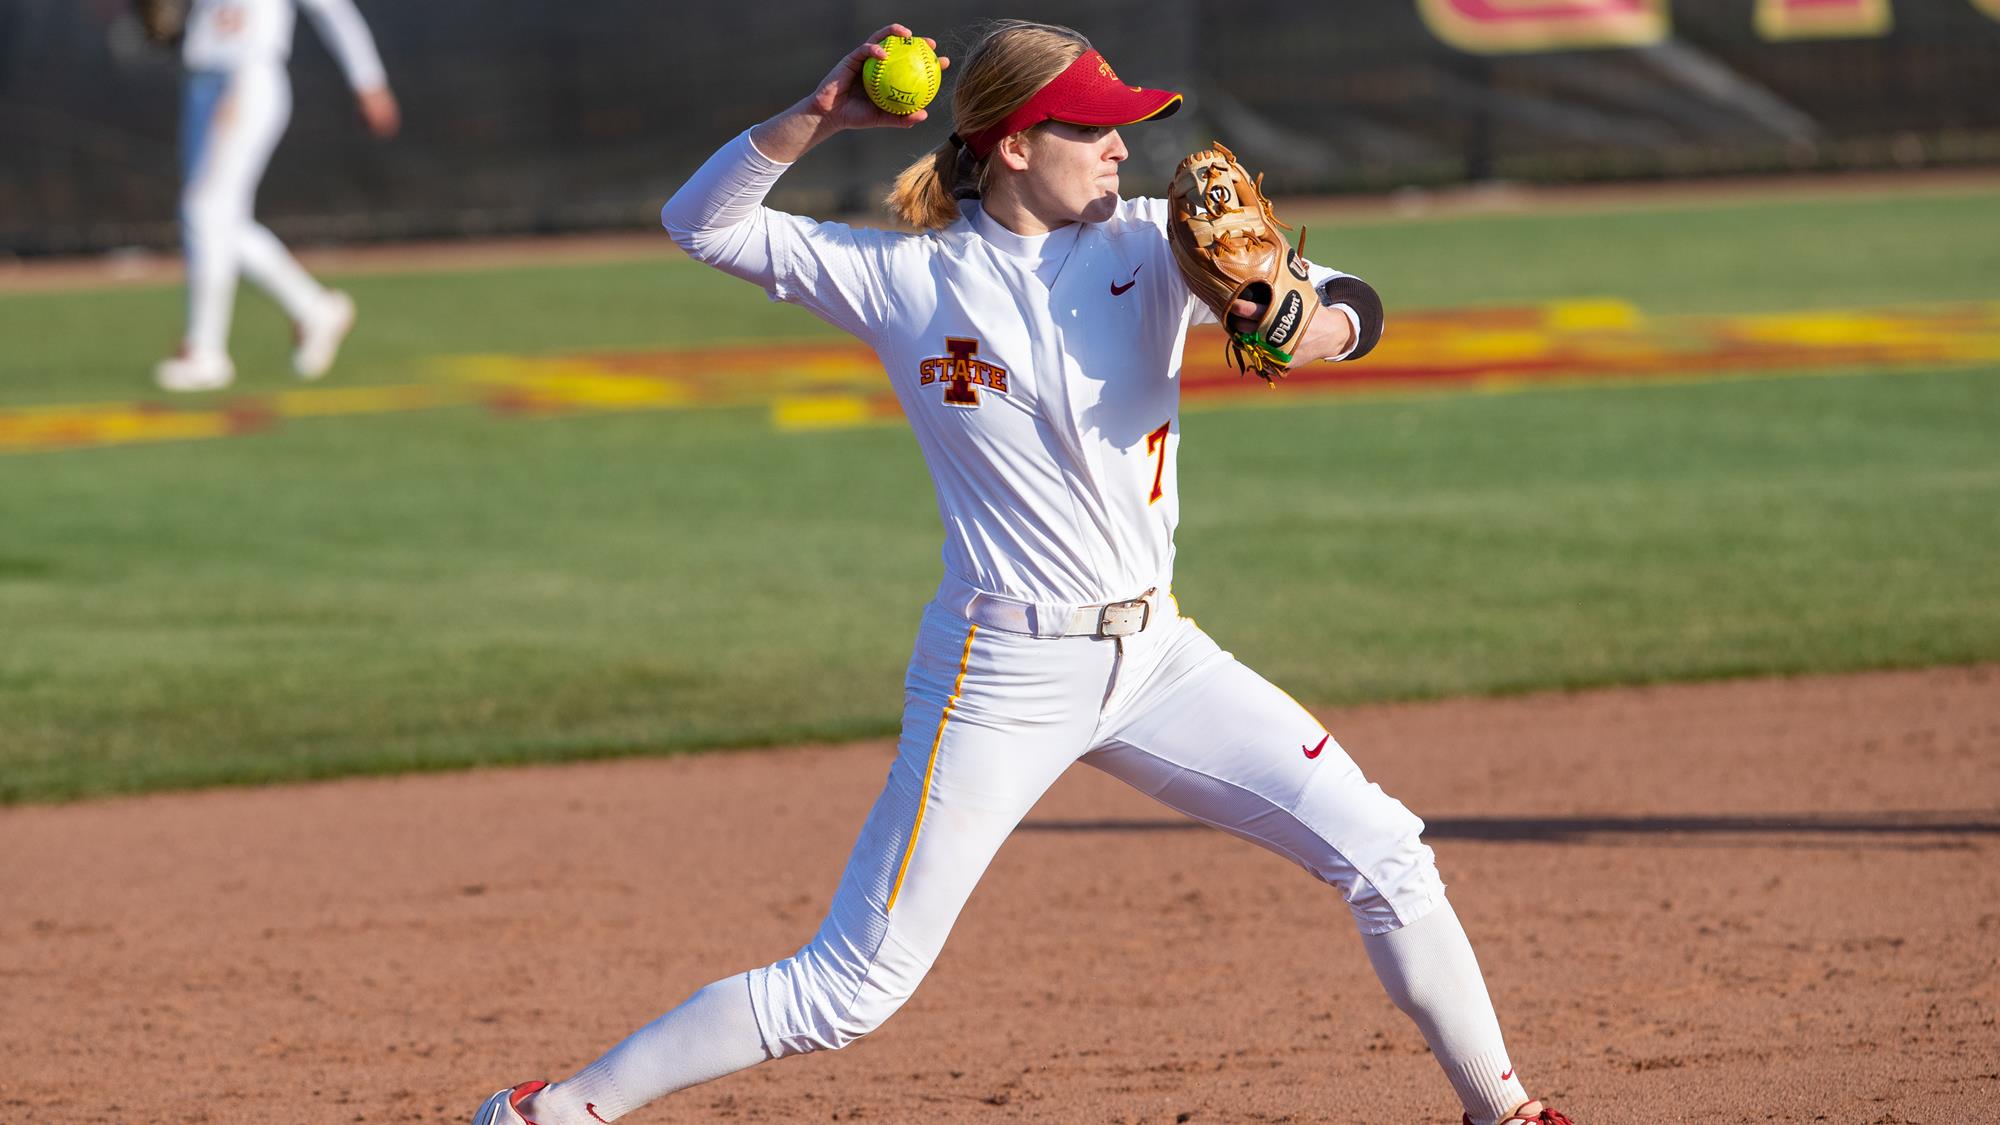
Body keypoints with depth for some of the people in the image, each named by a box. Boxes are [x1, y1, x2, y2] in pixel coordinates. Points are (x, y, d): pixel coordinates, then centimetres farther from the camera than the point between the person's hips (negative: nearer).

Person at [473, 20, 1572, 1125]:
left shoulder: (1151, 244, 0)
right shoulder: (905, 279, -5)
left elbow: (1355, 306, -8)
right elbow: (702, 222, -3)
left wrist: (1320, 327, -32)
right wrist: (818, 117, -17)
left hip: (1156, 653, 4)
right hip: (1003, 674, -4)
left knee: (1383, 856, -2)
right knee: (846, 990, -4)